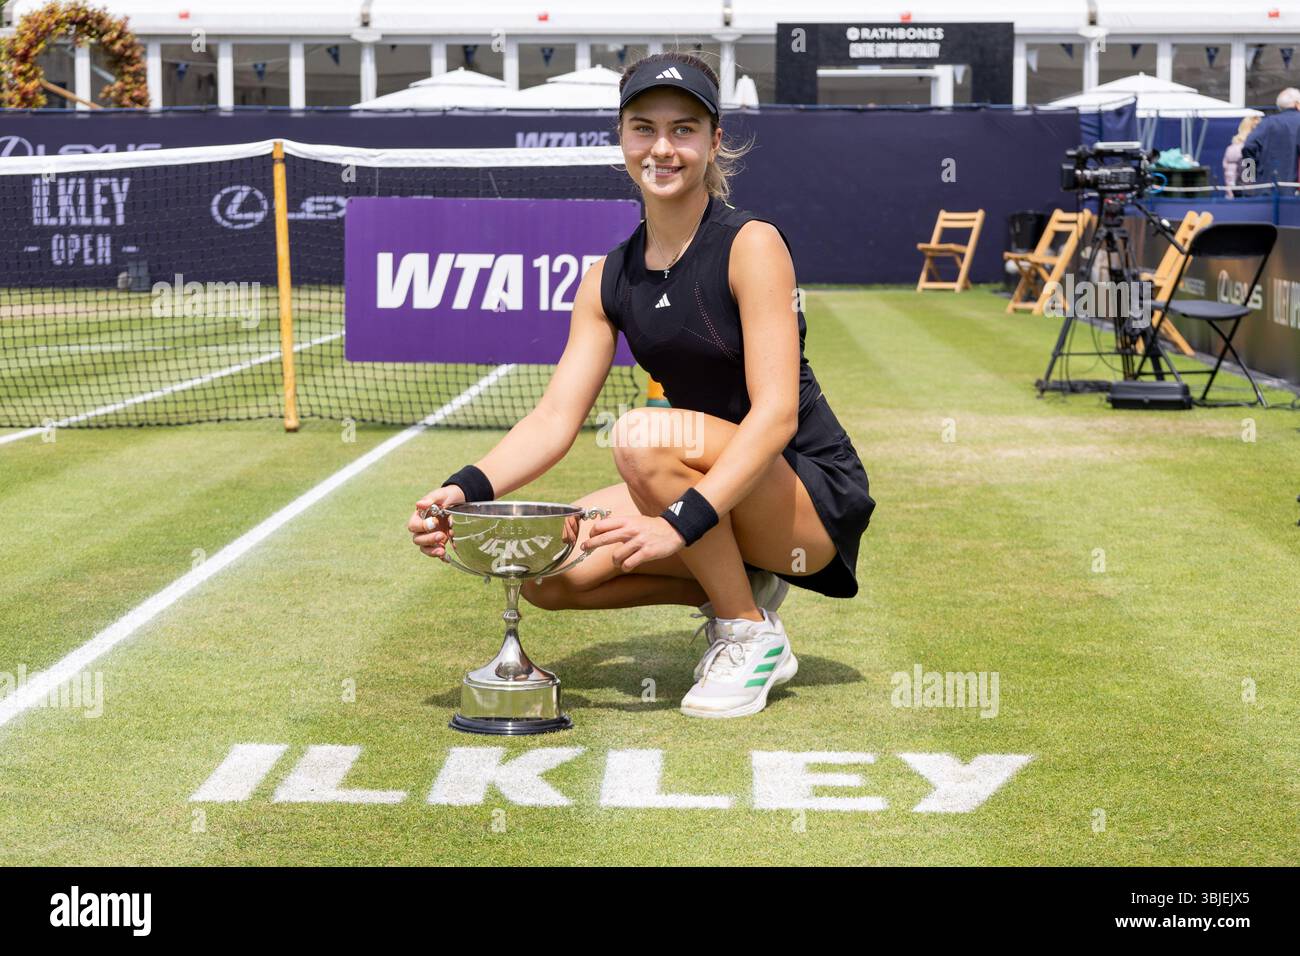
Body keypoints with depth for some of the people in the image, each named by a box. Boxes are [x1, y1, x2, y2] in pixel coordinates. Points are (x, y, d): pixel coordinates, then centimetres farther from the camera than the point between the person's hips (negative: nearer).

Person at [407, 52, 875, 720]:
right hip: (712, 492, 6)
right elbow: (554, 419, -2)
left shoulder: (751, 245, -14)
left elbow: (776, 413, -24)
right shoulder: (610, 280, 4)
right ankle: (733, 589, 7)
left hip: (816, 498, -6)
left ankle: (751, 636, -13)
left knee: (643, 437, -32)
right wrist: (467, 488, -21)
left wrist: (681, 522, -36)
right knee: (544, 571, -14)